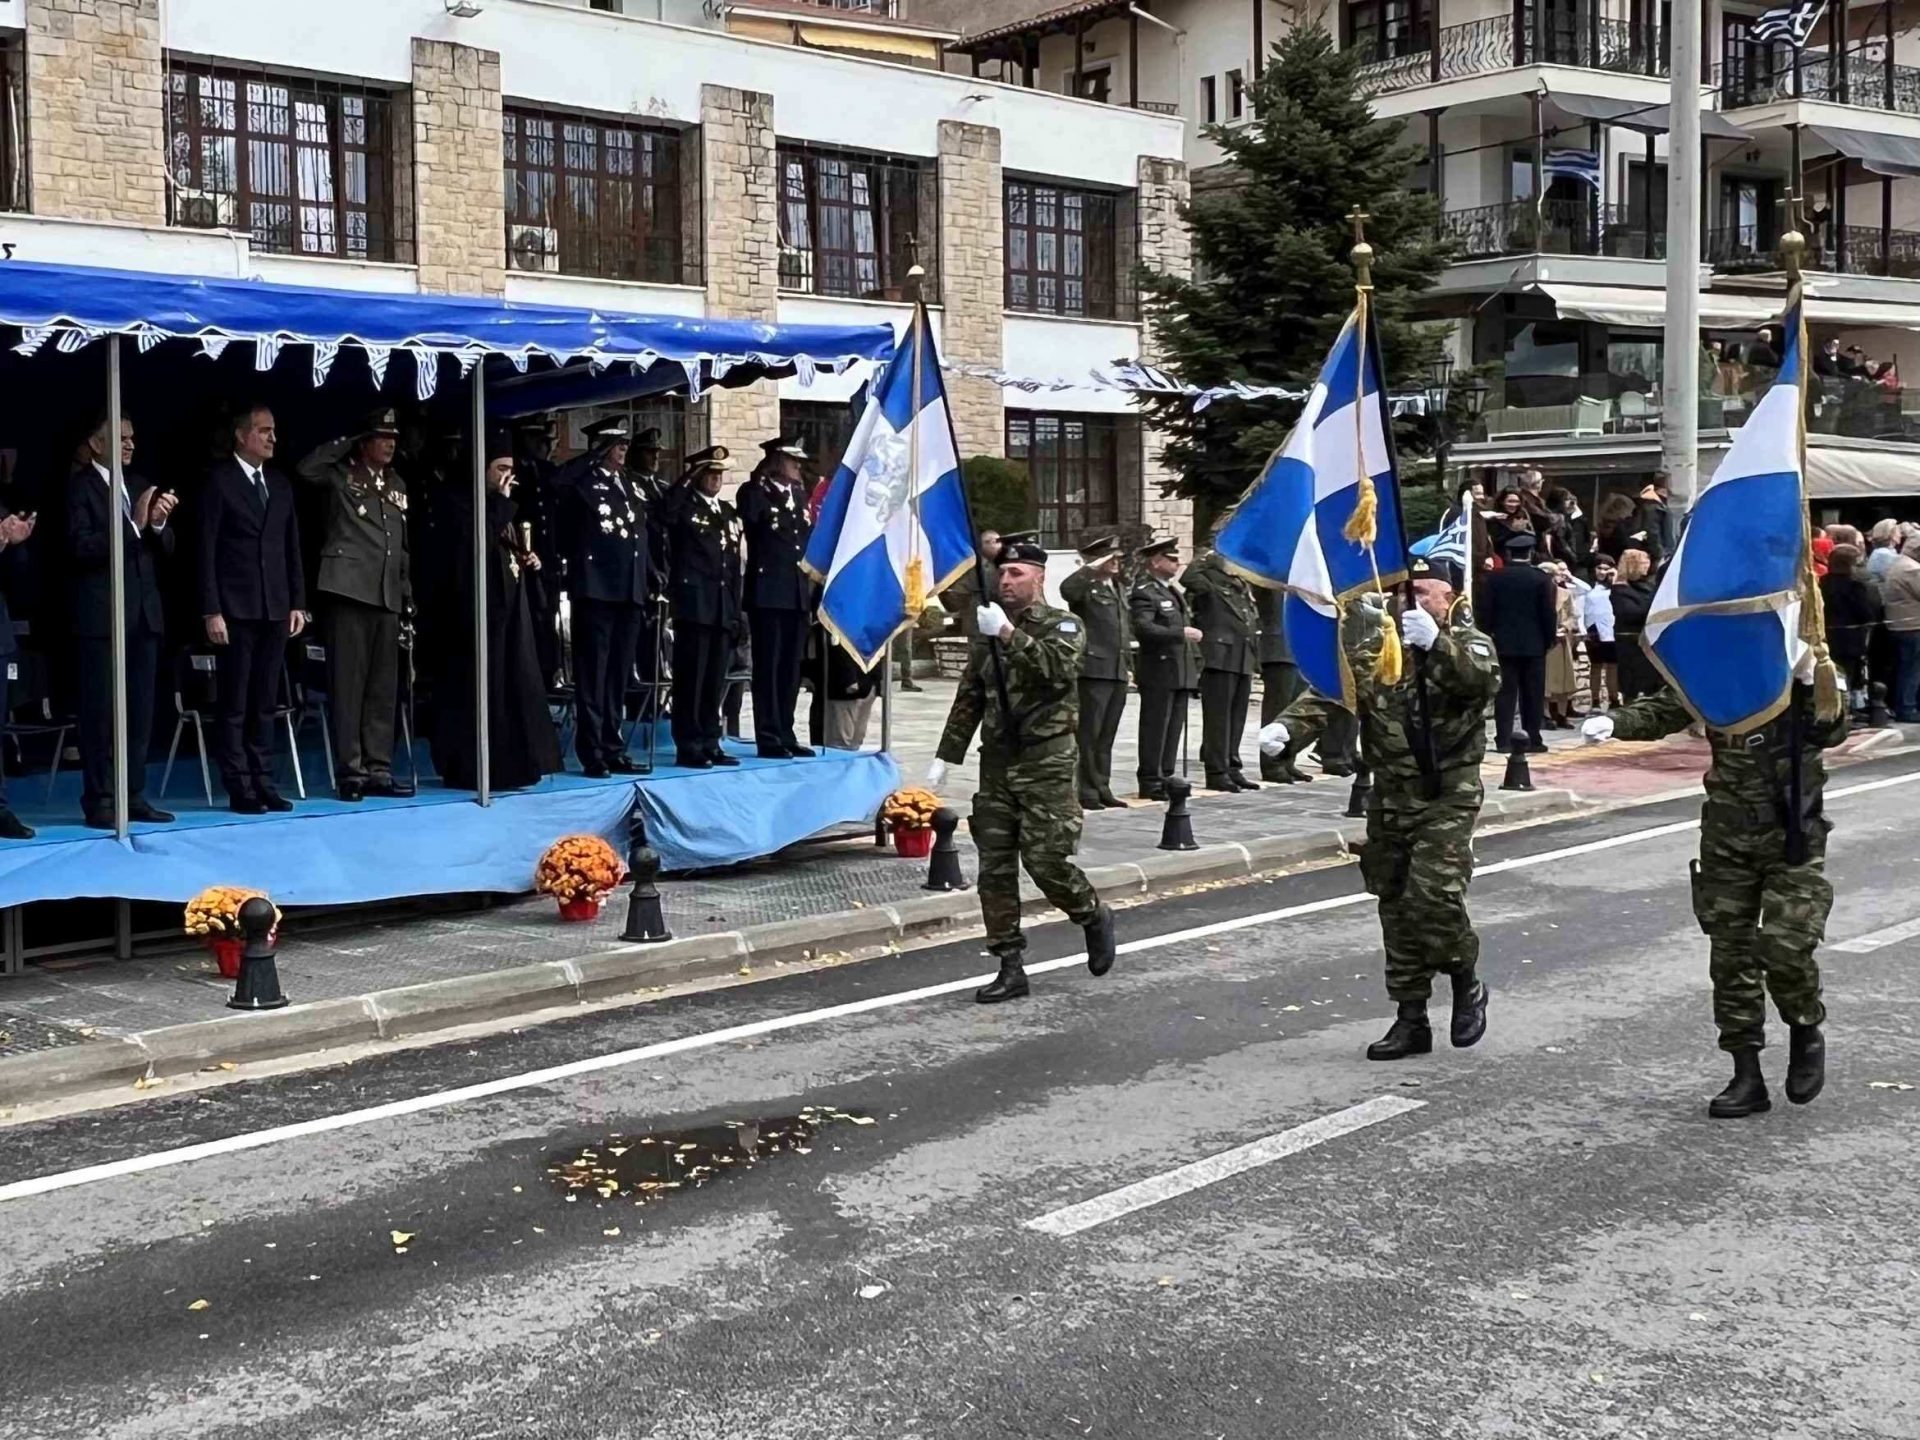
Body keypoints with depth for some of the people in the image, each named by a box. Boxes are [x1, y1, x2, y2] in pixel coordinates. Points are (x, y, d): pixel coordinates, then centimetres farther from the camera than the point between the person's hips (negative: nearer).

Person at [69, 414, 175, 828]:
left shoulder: (139, 485, 15)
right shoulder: (79, 486, -3)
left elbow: (166, 549, 13)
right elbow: (82, 546, -15)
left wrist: (158, 524, -8)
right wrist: (133, 524, -22)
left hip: (145, 612, 6)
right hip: (102, 615, -6)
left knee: (141, 712, 8)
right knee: (100, 712, -2)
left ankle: (134, 797, 14)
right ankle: (99, 801, 3)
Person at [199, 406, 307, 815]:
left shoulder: (281, 485, 14)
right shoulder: (219, 481, -3)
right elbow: (207, 550, -7)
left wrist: (298, 603, 8)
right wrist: (211, 611, -12)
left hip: (275, 610, 5)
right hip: (236, 610, -5)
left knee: (265, 704, 8)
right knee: (235, 705, 0)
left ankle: (264, 784, 13)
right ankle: (240, 789, 4)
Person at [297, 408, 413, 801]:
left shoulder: (398, 485, 20)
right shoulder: (342, 474, 2)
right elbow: (306, 469, -19)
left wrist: (408, 595, 15)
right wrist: (347, 442, -8)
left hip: (387, 597, 6)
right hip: (349, 591, -6)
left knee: (383, 689, 7)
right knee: (348, 685, -4)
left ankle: (378, 770, 11)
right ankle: (350, 772, -1)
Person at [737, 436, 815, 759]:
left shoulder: (800, 495, 17)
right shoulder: (754, 492, -3)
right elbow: (748, 516, -23)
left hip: (797, 593, 7)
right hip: (767, 592, -7)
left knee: (791, 667, 10)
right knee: (767, 667, -4)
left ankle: (786, 734, 17)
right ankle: (768, 739, -1)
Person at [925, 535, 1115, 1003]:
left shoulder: (1062, 626, -1)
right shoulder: (988, 632, 16)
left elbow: (1058, 670, -23)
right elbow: (968, 700, 20)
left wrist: (1009, 635, -29)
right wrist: (945, 756, 16)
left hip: (1046, 761, -5)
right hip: (997, 763, 6)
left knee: (1046, 860, -10)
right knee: (995, 868, 2)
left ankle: (1094, 918, 19)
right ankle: (1010, 968, 8)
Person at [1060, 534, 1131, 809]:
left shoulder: (1117, 588, 20)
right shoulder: (1086, 587, -7)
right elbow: (1066, 589, -30)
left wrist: (1128, 648, 16)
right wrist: (1092, 568, -23)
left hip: (1118, 671, 8)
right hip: (1094, 670, -8)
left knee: (1106, 735, 12)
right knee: (1089, 734, -4)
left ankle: (1102, 789, 17)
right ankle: (1086, 792, -1)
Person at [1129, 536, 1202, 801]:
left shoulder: (1174, 591, 19)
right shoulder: (1144, 593, -11)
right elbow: (1143, 628, -25)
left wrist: (1195, 660, 17)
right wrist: (1182, 633, -25)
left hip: (1181, 673, 9)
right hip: (1158, 672, -9)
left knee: (1174, 729, 11)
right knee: (1155, 729, -5)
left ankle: (1165, 778, 18)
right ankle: (1150, 783, -1)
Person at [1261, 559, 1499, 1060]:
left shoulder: (1468, 643, -2)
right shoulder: (1375, 647, 7)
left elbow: (1484, 680, -25)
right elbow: (1327, 693, -5)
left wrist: (1435, 642, -40)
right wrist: (1287, 727, -23)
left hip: (1448, 797, -4)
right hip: (1390, 798, 5)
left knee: (1434, 892, -19)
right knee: (1396, 907, 8)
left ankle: (1466, 981, 10)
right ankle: (1411, 1020, 19)